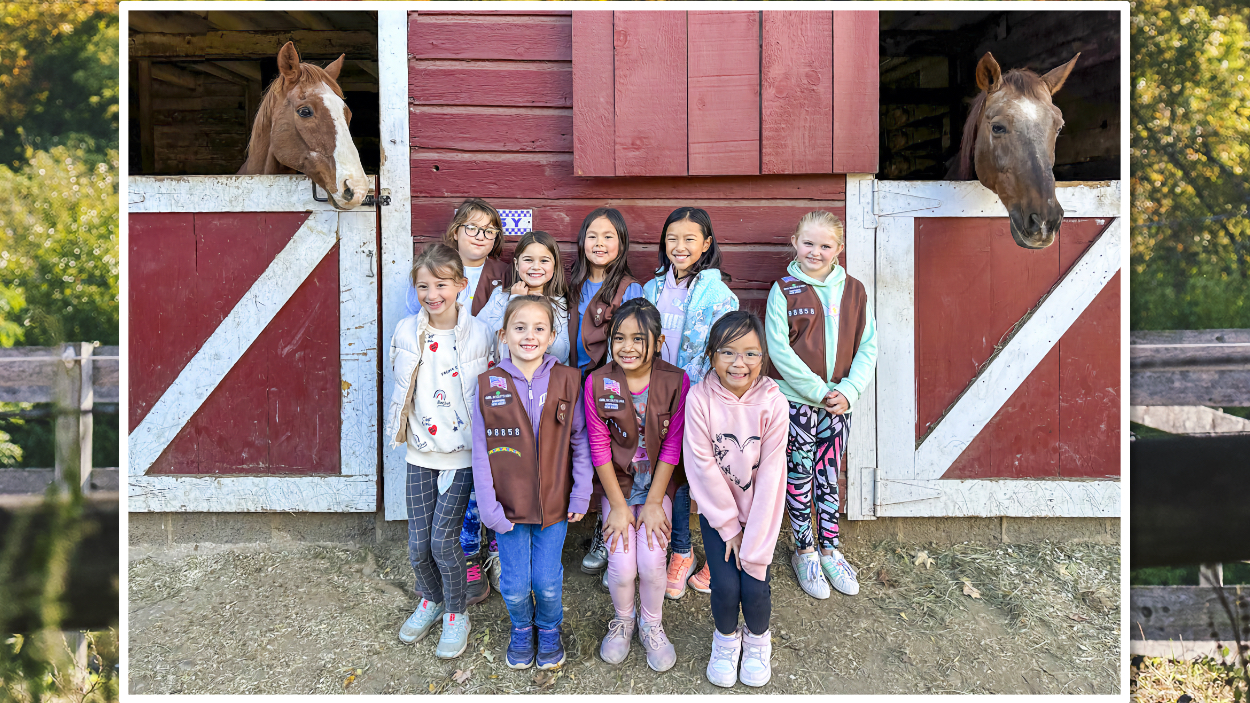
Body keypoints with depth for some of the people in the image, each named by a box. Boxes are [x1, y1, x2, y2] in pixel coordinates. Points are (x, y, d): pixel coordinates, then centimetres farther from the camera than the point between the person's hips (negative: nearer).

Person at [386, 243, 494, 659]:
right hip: (421, 452, 3)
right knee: (418, 543, 6)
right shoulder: (406, 332, -1)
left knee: (443, 539, -4)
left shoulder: (477, 334, -10)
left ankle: (456, 615, 21)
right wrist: (404, 429, 11)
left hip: (462, 453, -3)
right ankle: (430, 601, 36)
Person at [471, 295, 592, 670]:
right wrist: (489, 506, -7)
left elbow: (580, 441, 0)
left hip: (554, 502, 0)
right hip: (509, 504, 0)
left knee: (547, 581, 8)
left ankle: (549, 629, 40)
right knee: (515, 584, 10)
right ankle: (521, 629, 42)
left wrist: (581, 494, -1)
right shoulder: (488, 384, -7)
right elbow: (481, 451, -4)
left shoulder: (567, 380, -6)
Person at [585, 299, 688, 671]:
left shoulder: (676, 382, -12)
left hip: (657, 484, 0)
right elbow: (599, 447, -8)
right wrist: (618, 506, -8)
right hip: (616, 483, 0)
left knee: (652, 561, -14)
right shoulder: (597, 383, -12)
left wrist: (653, 503, -9)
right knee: (622, 565, -11)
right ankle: (622, 620, 23)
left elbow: (672, 446, -8)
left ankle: (652, 625, 18)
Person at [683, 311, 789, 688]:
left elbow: (770, 474, -15)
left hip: (759, 510, 0)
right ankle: (726, 638, 26)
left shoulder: (772, 402, -17)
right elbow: (702, 466, -14)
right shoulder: (699, 398, -18)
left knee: (755, 586, -7)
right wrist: (729, 526, -10)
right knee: (725, 584, -9)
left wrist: (753, 542, -15)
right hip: (716, 509, 0)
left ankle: (757, 639, 28)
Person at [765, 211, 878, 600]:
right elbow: (779, 348, -12)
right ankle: (804, 552, 22)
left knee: (828, 477, 13)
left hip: (838, 402, 3)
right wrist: (818, 391, -14)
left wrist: (849, 391, -9)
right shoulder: (784, 291, -6)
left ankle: (830, 550, 27)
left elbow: (868, 346, 3)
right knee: (799, 477, 7)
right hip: (796, 400, -3)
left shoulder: (853, 291, 4)